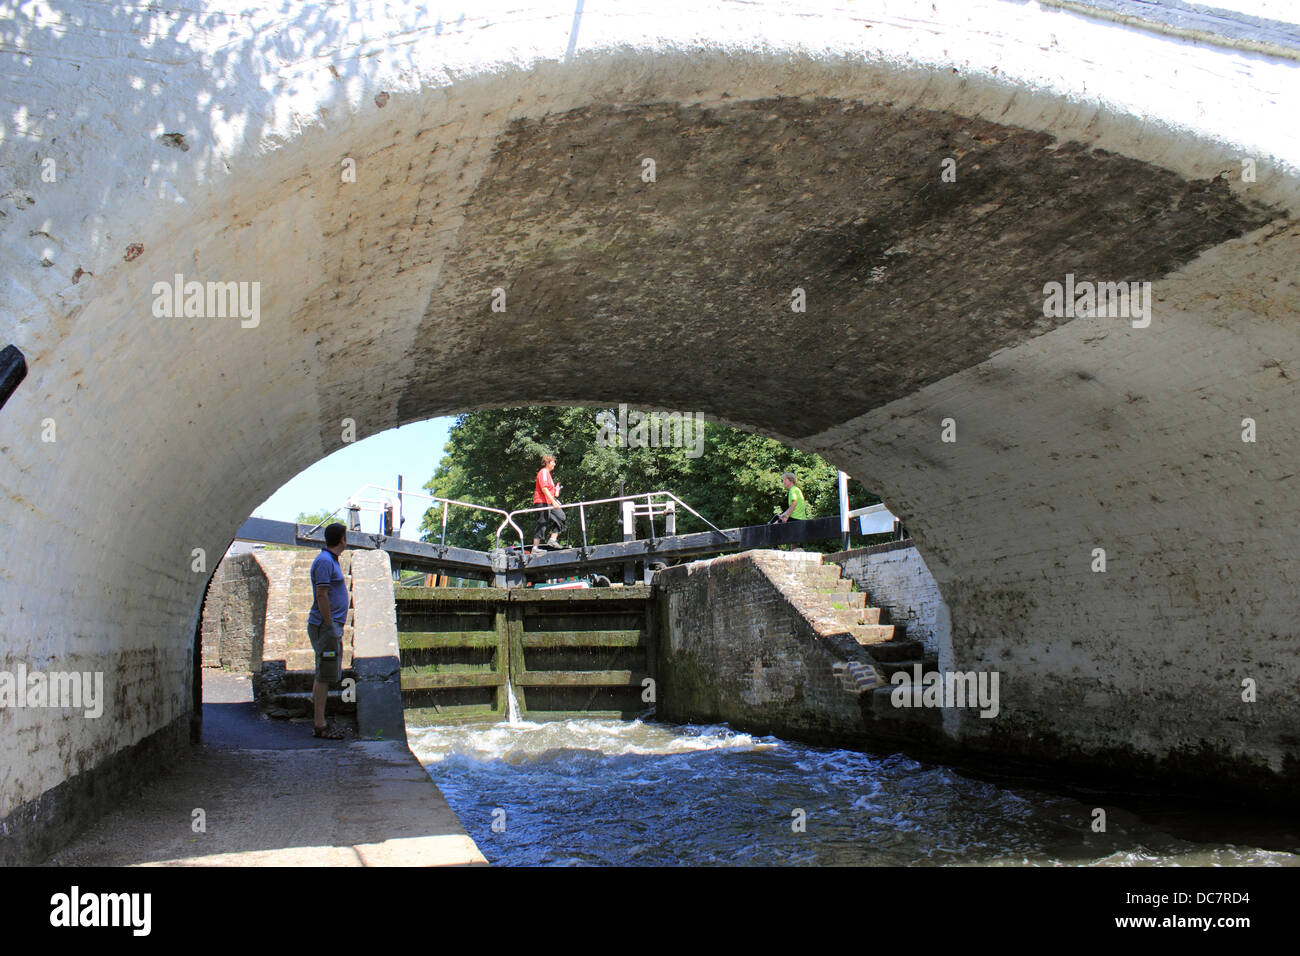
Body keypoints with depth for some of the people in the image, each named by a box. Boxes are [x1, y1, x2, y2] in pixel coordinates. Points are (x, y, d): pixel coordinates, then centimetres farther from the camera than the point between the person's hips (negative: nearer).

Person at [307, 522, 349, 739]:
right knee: (324, 675, -9)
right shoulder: (324, 561, -15)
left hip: (331, 625, 11)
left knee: (324, 674, 13)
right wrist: (331, 627, -20)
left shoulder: (331, 560, 17)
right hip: (325, 626, -11)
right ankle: (320, 726, -7)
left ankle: (319, 722, 18)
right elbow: (321, 595, -20)